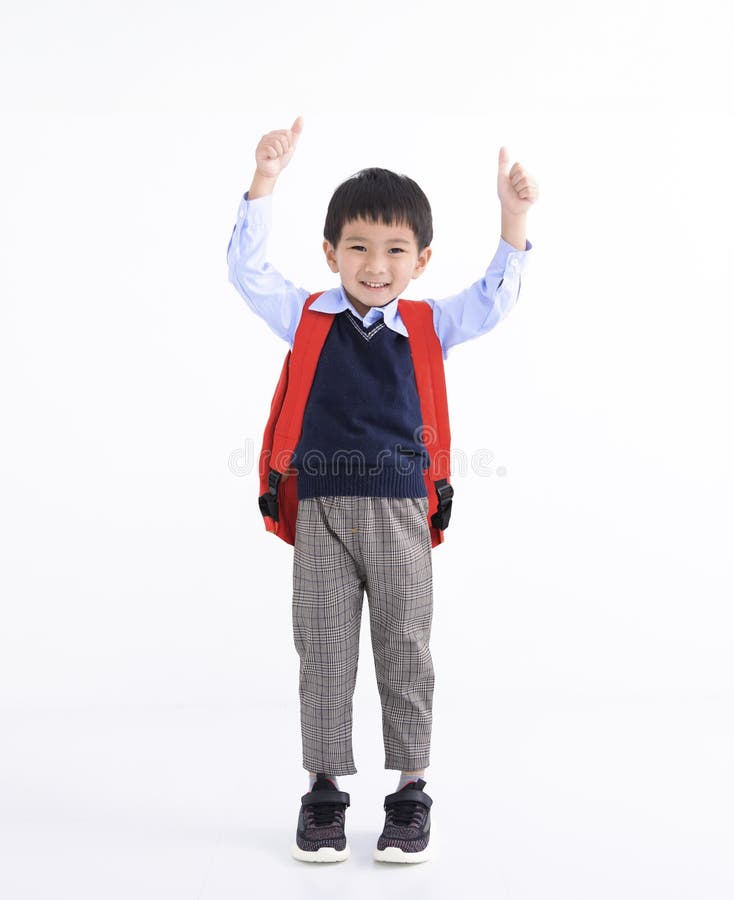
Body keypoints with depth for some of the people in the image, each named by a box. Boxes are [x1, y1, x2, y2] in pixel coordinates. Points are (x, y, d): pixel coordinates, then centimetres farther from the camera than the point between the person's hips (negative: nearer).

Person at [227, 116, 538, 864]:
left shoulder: (429, 325, 5)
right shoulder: (306, 318, 3)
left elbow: (493, 299, -5)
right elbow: (247, 269, -6)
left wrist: (513, 217, -17)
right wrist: (265, 180, -17)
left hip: (399, 510, 0)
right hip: (322, 509, 0)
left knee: (404, 651, 7)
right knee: (324, 654, 7)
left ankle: (410, 790, 20)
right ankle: (323, 789, 20)